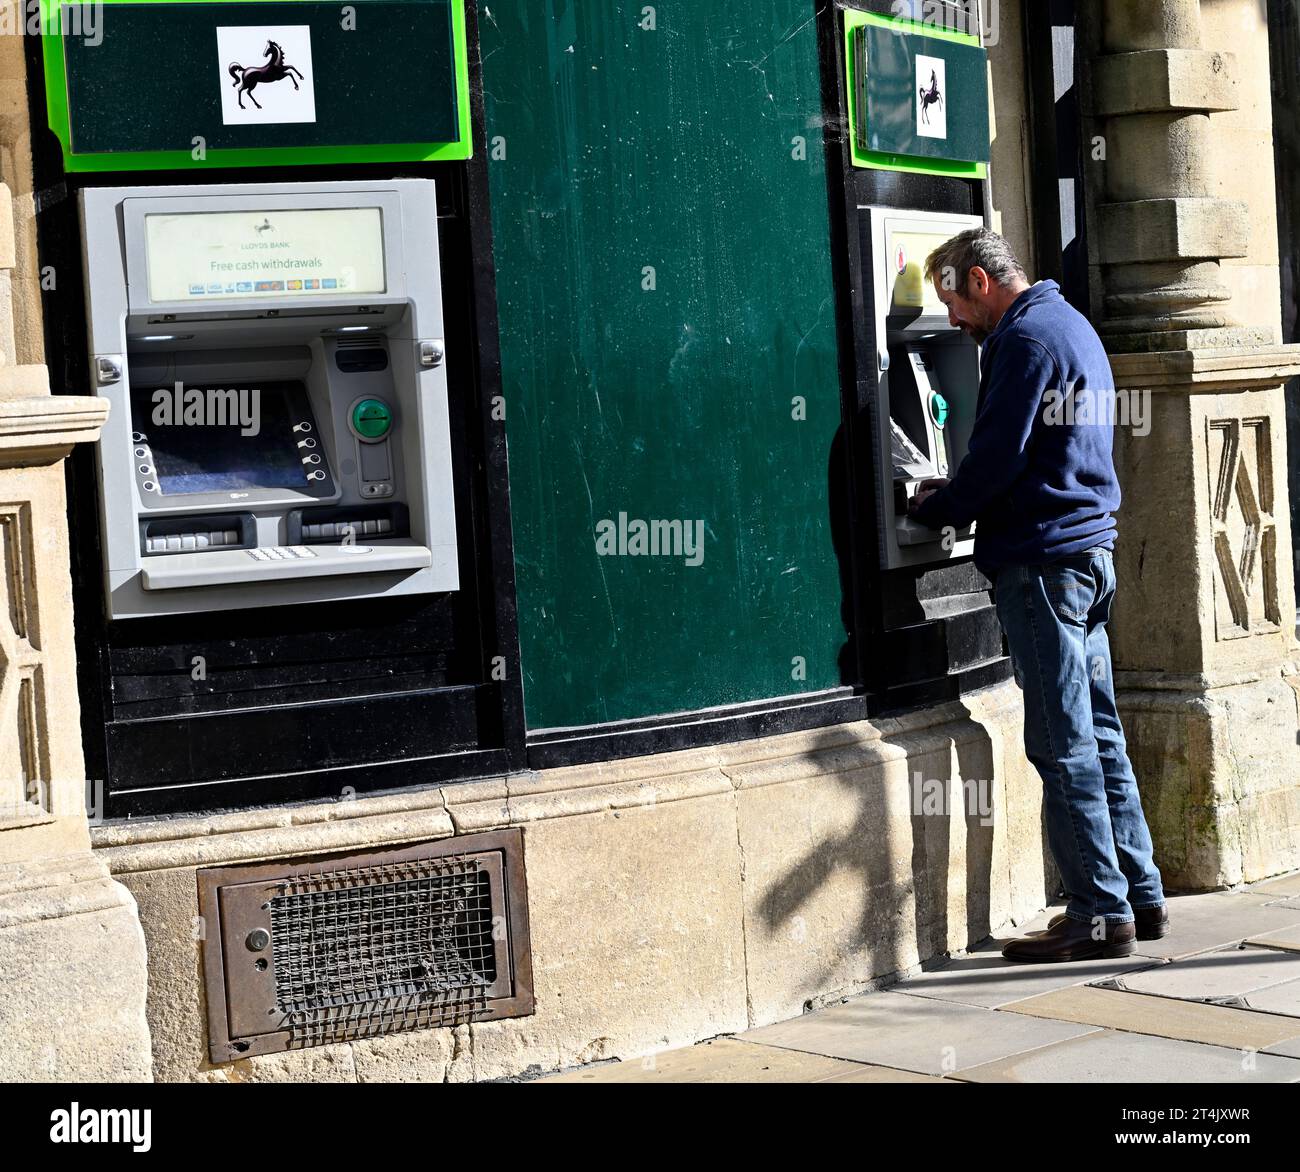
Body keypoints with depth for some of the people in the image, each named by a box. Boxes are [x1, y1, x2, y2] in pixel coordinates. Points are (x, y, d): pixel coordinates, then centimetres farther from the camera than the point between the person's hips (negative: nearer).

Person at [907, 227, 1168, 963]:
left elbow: (997, 458, -17)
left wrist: (933, 509, -1)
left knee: (1065, 746, -6)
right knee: (1100, 735, 13)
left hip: (1042, 561, -10)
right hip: (1091, 550, 10)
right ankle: (1141, 897, 18)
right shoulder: (1073, 326, 19)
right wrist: (957, 498, 16)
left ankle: (1101, 915, -3)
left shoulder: (1026, 337, -12)